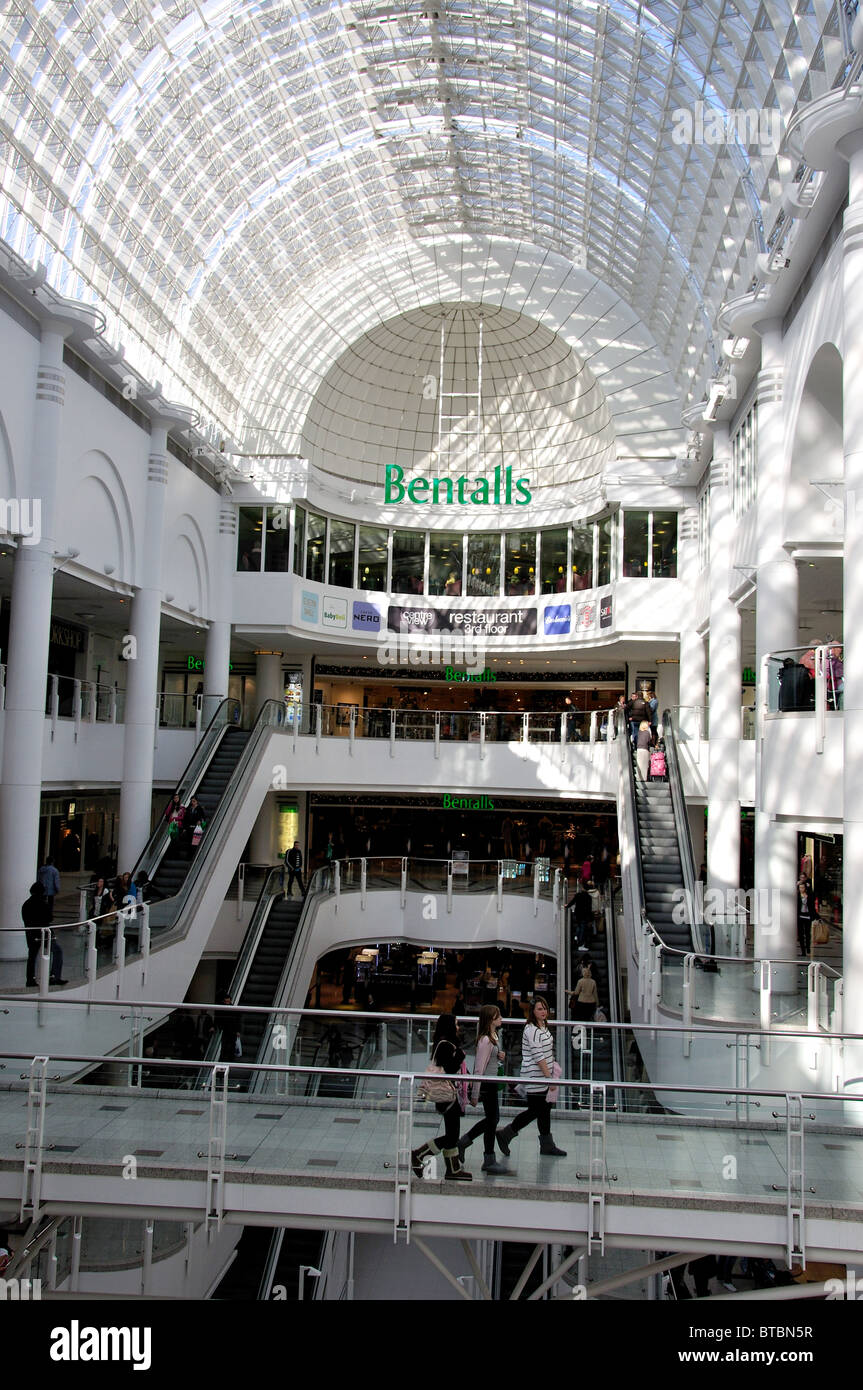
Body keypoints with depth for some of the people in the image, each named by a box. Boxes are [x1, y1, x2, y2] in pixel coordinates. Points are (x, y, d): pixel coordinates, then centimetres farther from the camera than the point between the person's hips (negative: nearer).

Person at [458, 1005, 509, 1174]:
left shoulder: (494, 1036, 8)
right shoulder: (485, 1041, -21)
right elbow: (479, 1068, -20)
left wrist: (500, 1057, -2)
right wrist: (475, 1094, -18)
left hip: (492, 1084, 10)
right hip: (487, 1084, -10)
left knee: (493, 1119, 18)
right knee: (492, 1120, 2)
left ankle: (462, 1143, 27)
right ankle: (489, 1161, 15)